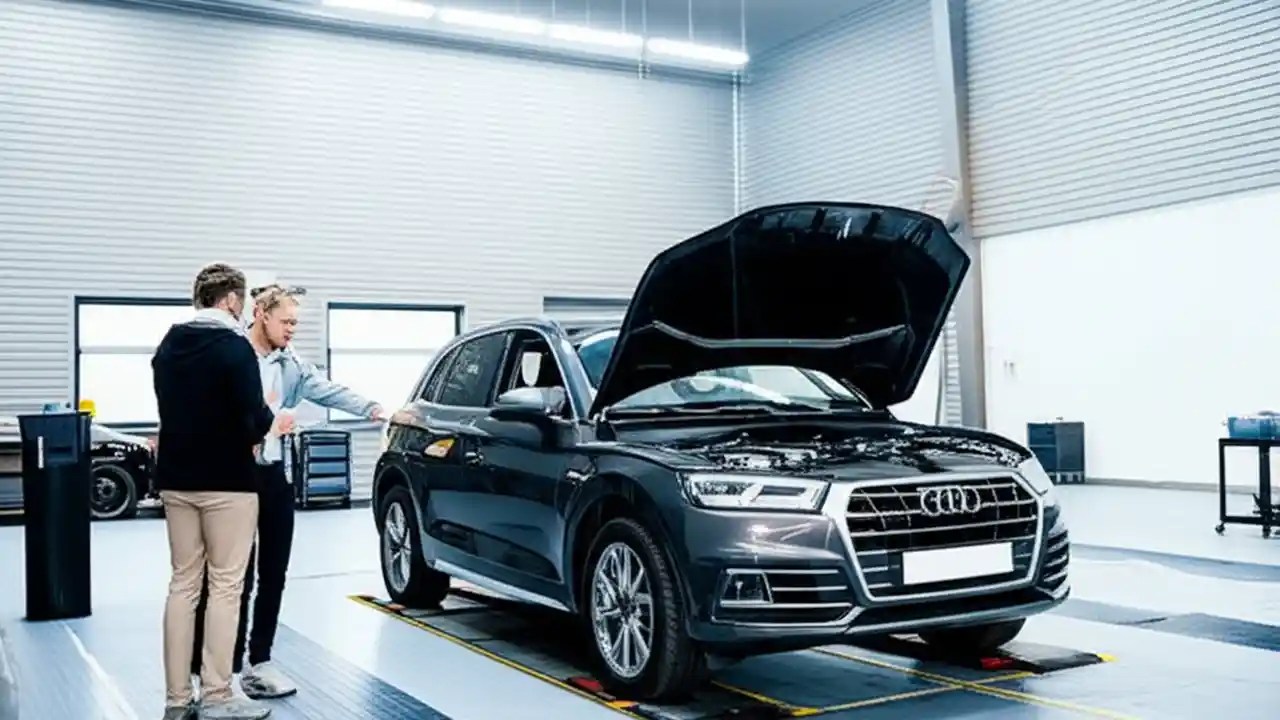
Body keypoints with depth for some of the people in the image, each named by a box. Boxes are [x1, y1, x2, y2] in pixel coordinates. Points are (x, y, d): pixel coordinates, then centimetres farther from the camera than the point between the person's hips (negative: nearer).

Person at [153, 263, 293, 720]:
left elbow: (175, 410, 15)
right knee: (225, 586, 0)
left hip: (175, 480, 7)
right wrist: (272, 424, 4)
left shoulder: (167, 346, 9)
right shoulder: (234, 346, -13)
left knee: (183, 584, 10)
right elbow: (254, 417, -18)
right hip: (225, 482, -6)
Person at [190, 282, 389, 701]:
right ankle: (229, 667, 6)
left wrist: (372, 409, -12)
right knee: (238, 575, -2)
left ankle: (260, 661, 20)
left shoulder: (290, 364, 10)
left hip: (276, 474, 6)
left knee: (274, 574, 10)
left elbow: (329, 391, 1)